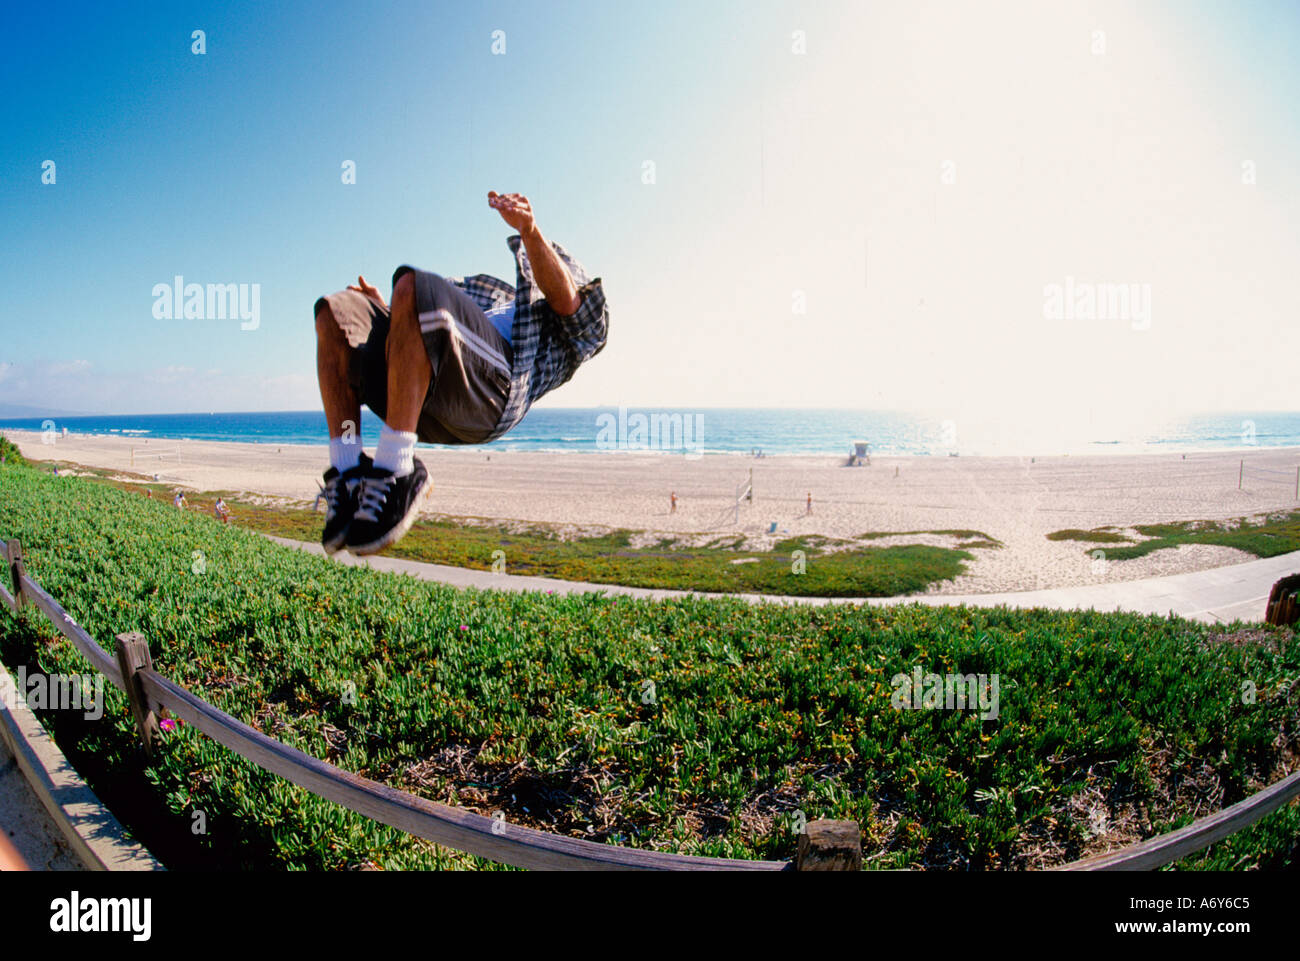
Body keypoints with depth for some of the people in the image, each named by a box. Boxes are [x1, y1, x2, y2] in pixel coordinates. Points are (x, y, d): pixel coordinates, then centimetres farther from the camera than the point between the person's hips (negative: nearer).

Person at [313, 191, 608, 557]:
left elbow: (562, 296, 2)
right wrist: (381, 312, 25)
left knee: (414, 287, -30)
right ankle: (347, 470, -21)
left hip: (490, 385, -7)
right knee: (336, 311, -10)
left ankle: (396, 470, -35)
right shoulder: (504, 314, 50)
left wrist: (530, 231, -16)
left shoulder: (587, 323, 29)